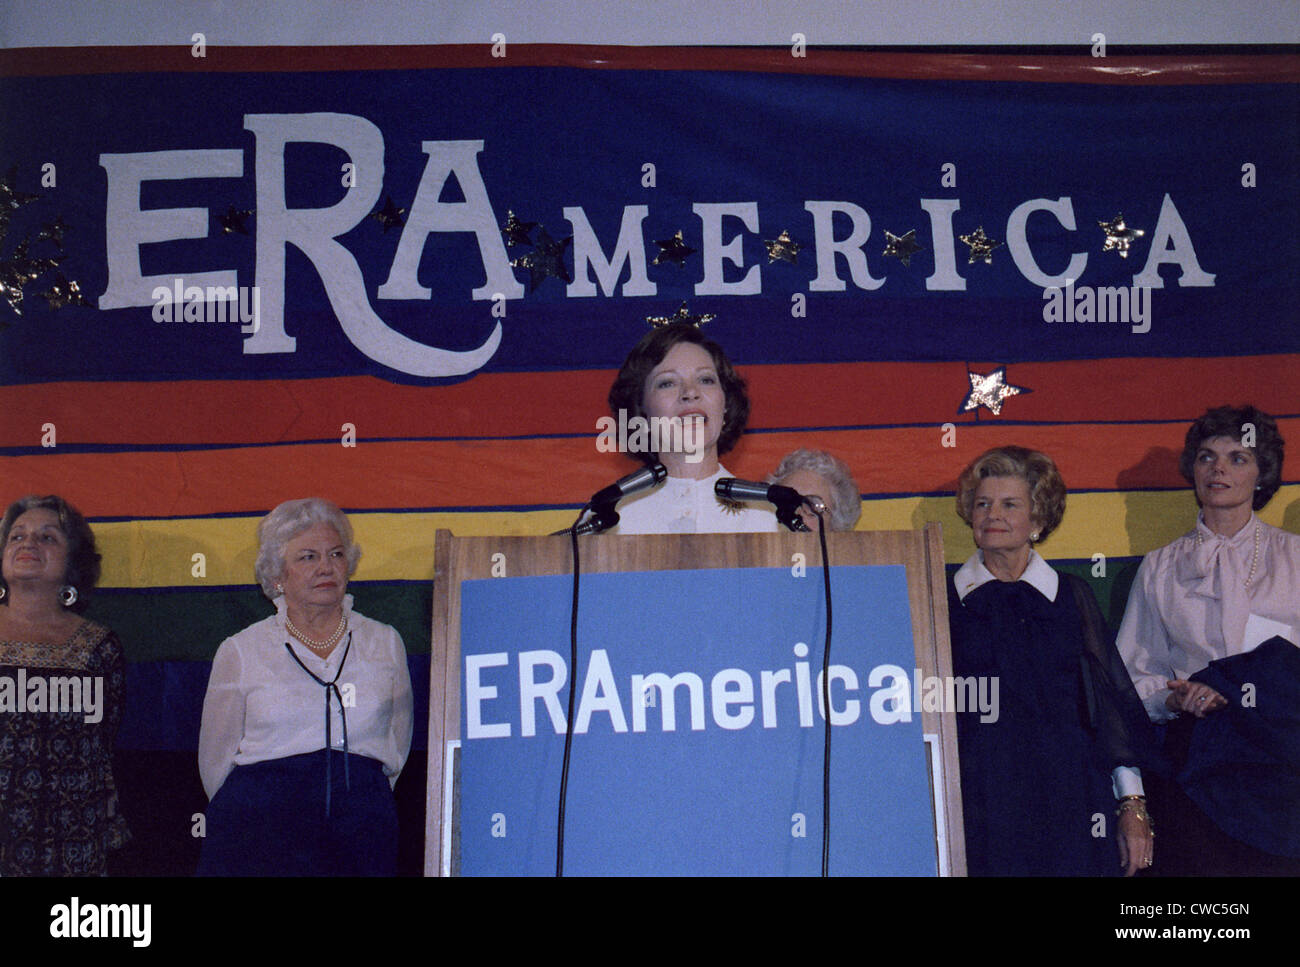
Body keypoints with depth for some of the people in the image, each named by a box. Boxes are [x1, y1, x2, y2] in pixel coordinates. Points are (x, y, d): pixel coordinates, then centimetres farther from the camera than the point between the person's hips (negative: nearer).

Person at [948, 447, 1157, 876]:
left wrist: (1132, 804, 2)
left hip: (1067, 804, 1)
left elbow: (1112, 701, 7)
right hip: (978, 805, -1)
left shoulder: (1070, 596, 6)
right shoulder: (945, 602, 4)